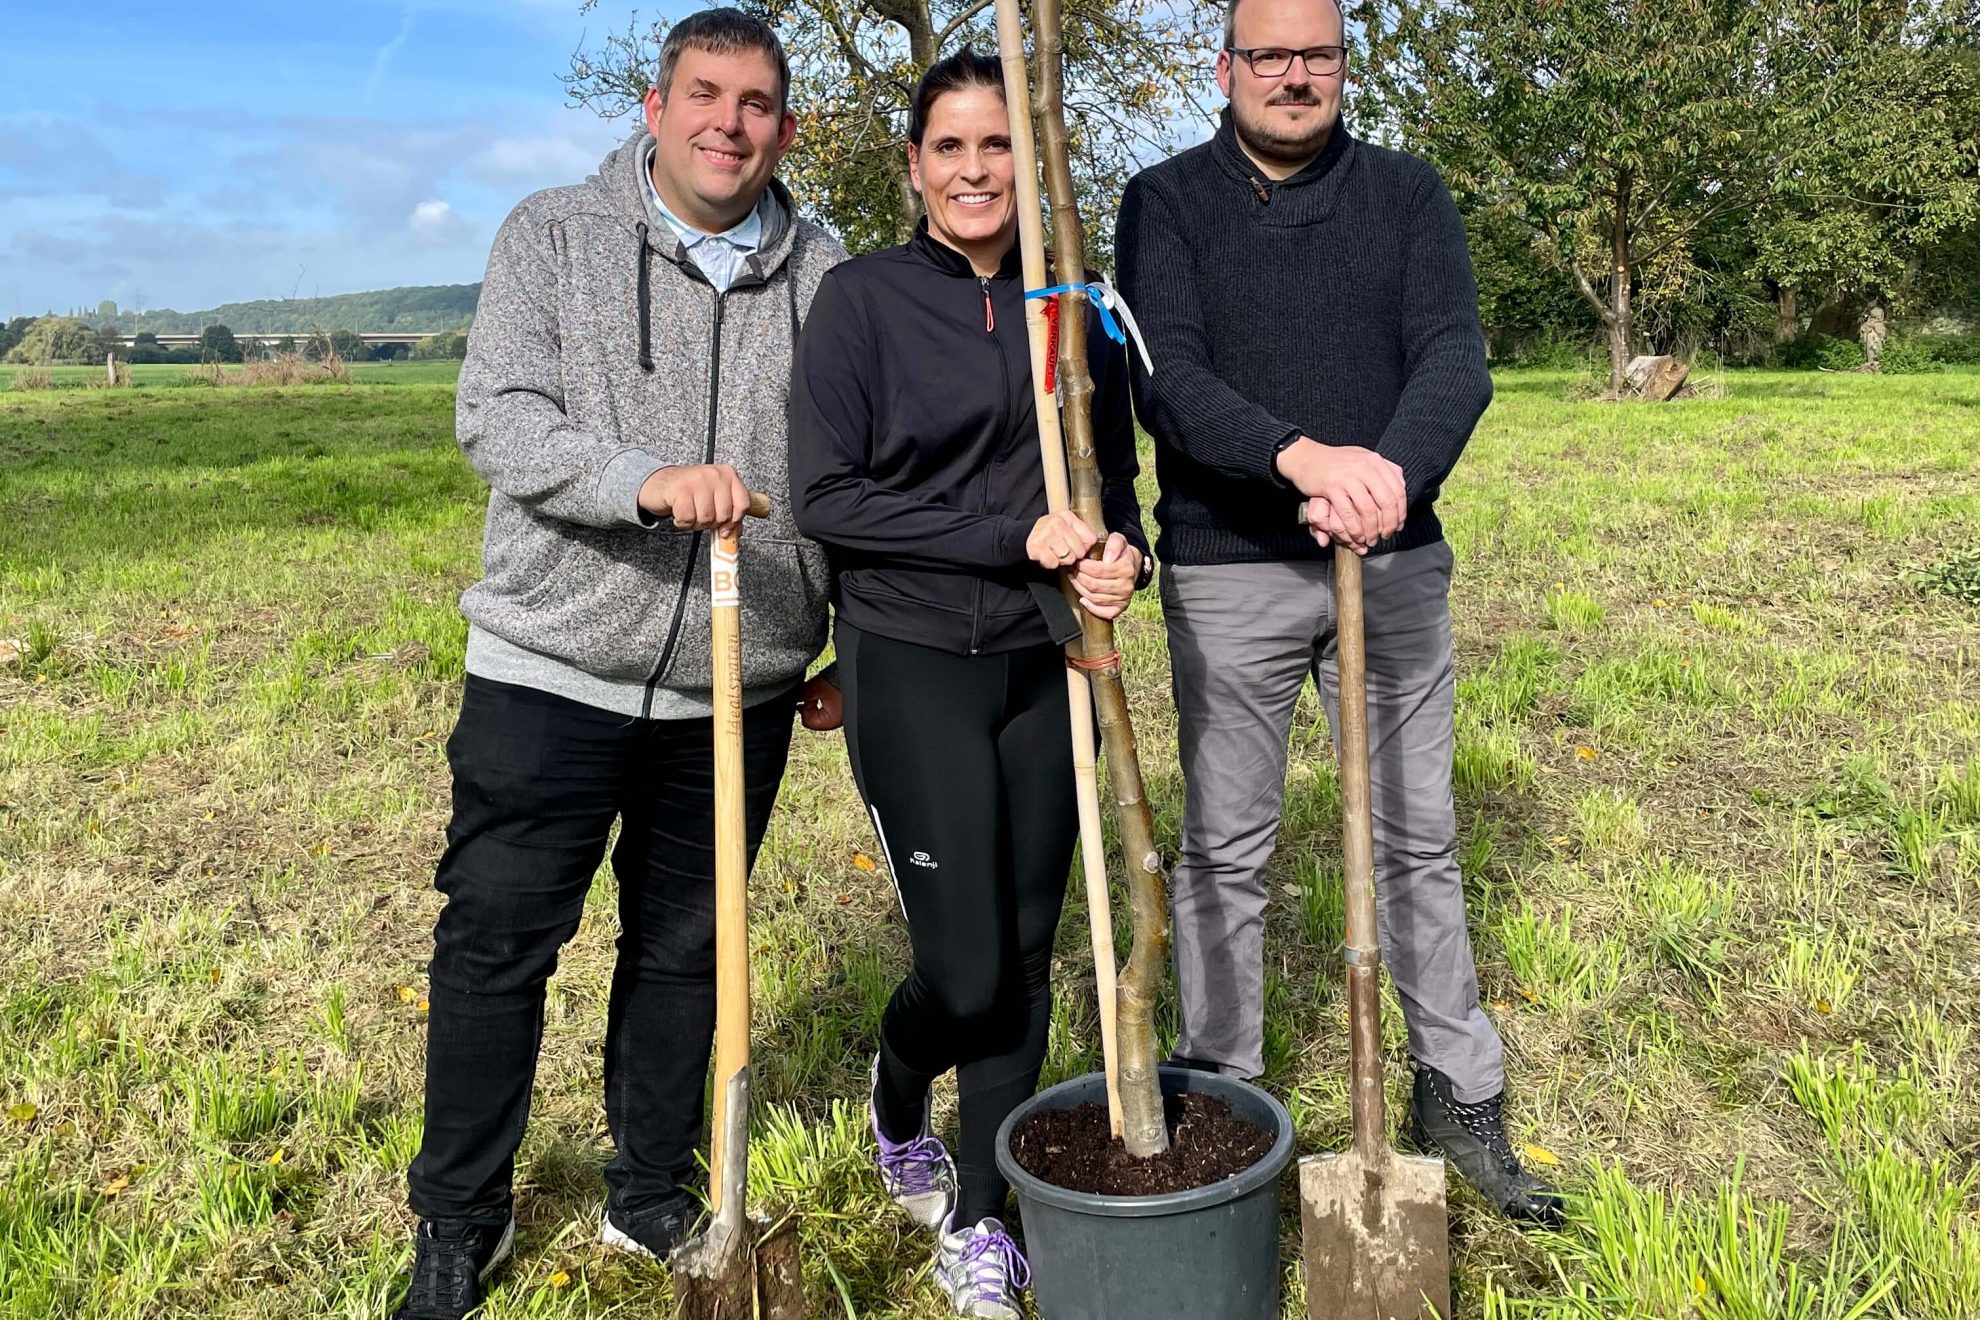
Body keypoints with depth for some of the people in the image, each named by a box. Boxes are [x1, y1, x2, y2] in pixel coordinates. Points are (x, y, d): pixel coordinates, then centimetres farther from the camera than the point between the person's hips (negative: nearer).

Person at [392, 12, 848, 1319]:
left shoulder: (825, 276, 5)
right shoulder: (554, 236, 0)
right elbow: (500, 418, -11)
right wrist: (648, 479, -28)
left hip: (738, 686, 2)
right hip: (554, 667, -2)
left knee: (685, 949, 14)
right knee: (496, 939, 6)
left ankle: (653, 1199, 34)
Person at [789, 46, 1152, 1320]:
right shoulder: (862, 298, -5)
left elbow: (1117, 475, 15)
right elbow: (828, 495, -11)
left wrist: (1123, 554, -8)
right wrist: (1014, 536, -17)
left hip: (1046, 665, 4)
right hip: (913, 664, -4)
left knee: (1028, 954, 8)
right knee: (967, 967, -4)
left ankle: (981, 1217, 26)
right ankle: (897, 1099, 32)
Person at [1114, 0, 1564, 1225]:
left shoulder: (1407, 193, 6)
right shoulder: (1165, 202, 0)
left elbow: (1457, 356, -7)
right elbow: (1167, 379, -15)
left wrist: (1392, 470, -28)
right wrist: (1302, 457, -32)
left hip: (1395, 561, 2)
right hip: (1226, 571, -2)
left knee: (1421, 837, 10)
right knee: (1226, 850, 6)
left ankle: (1461, 1095, 25)